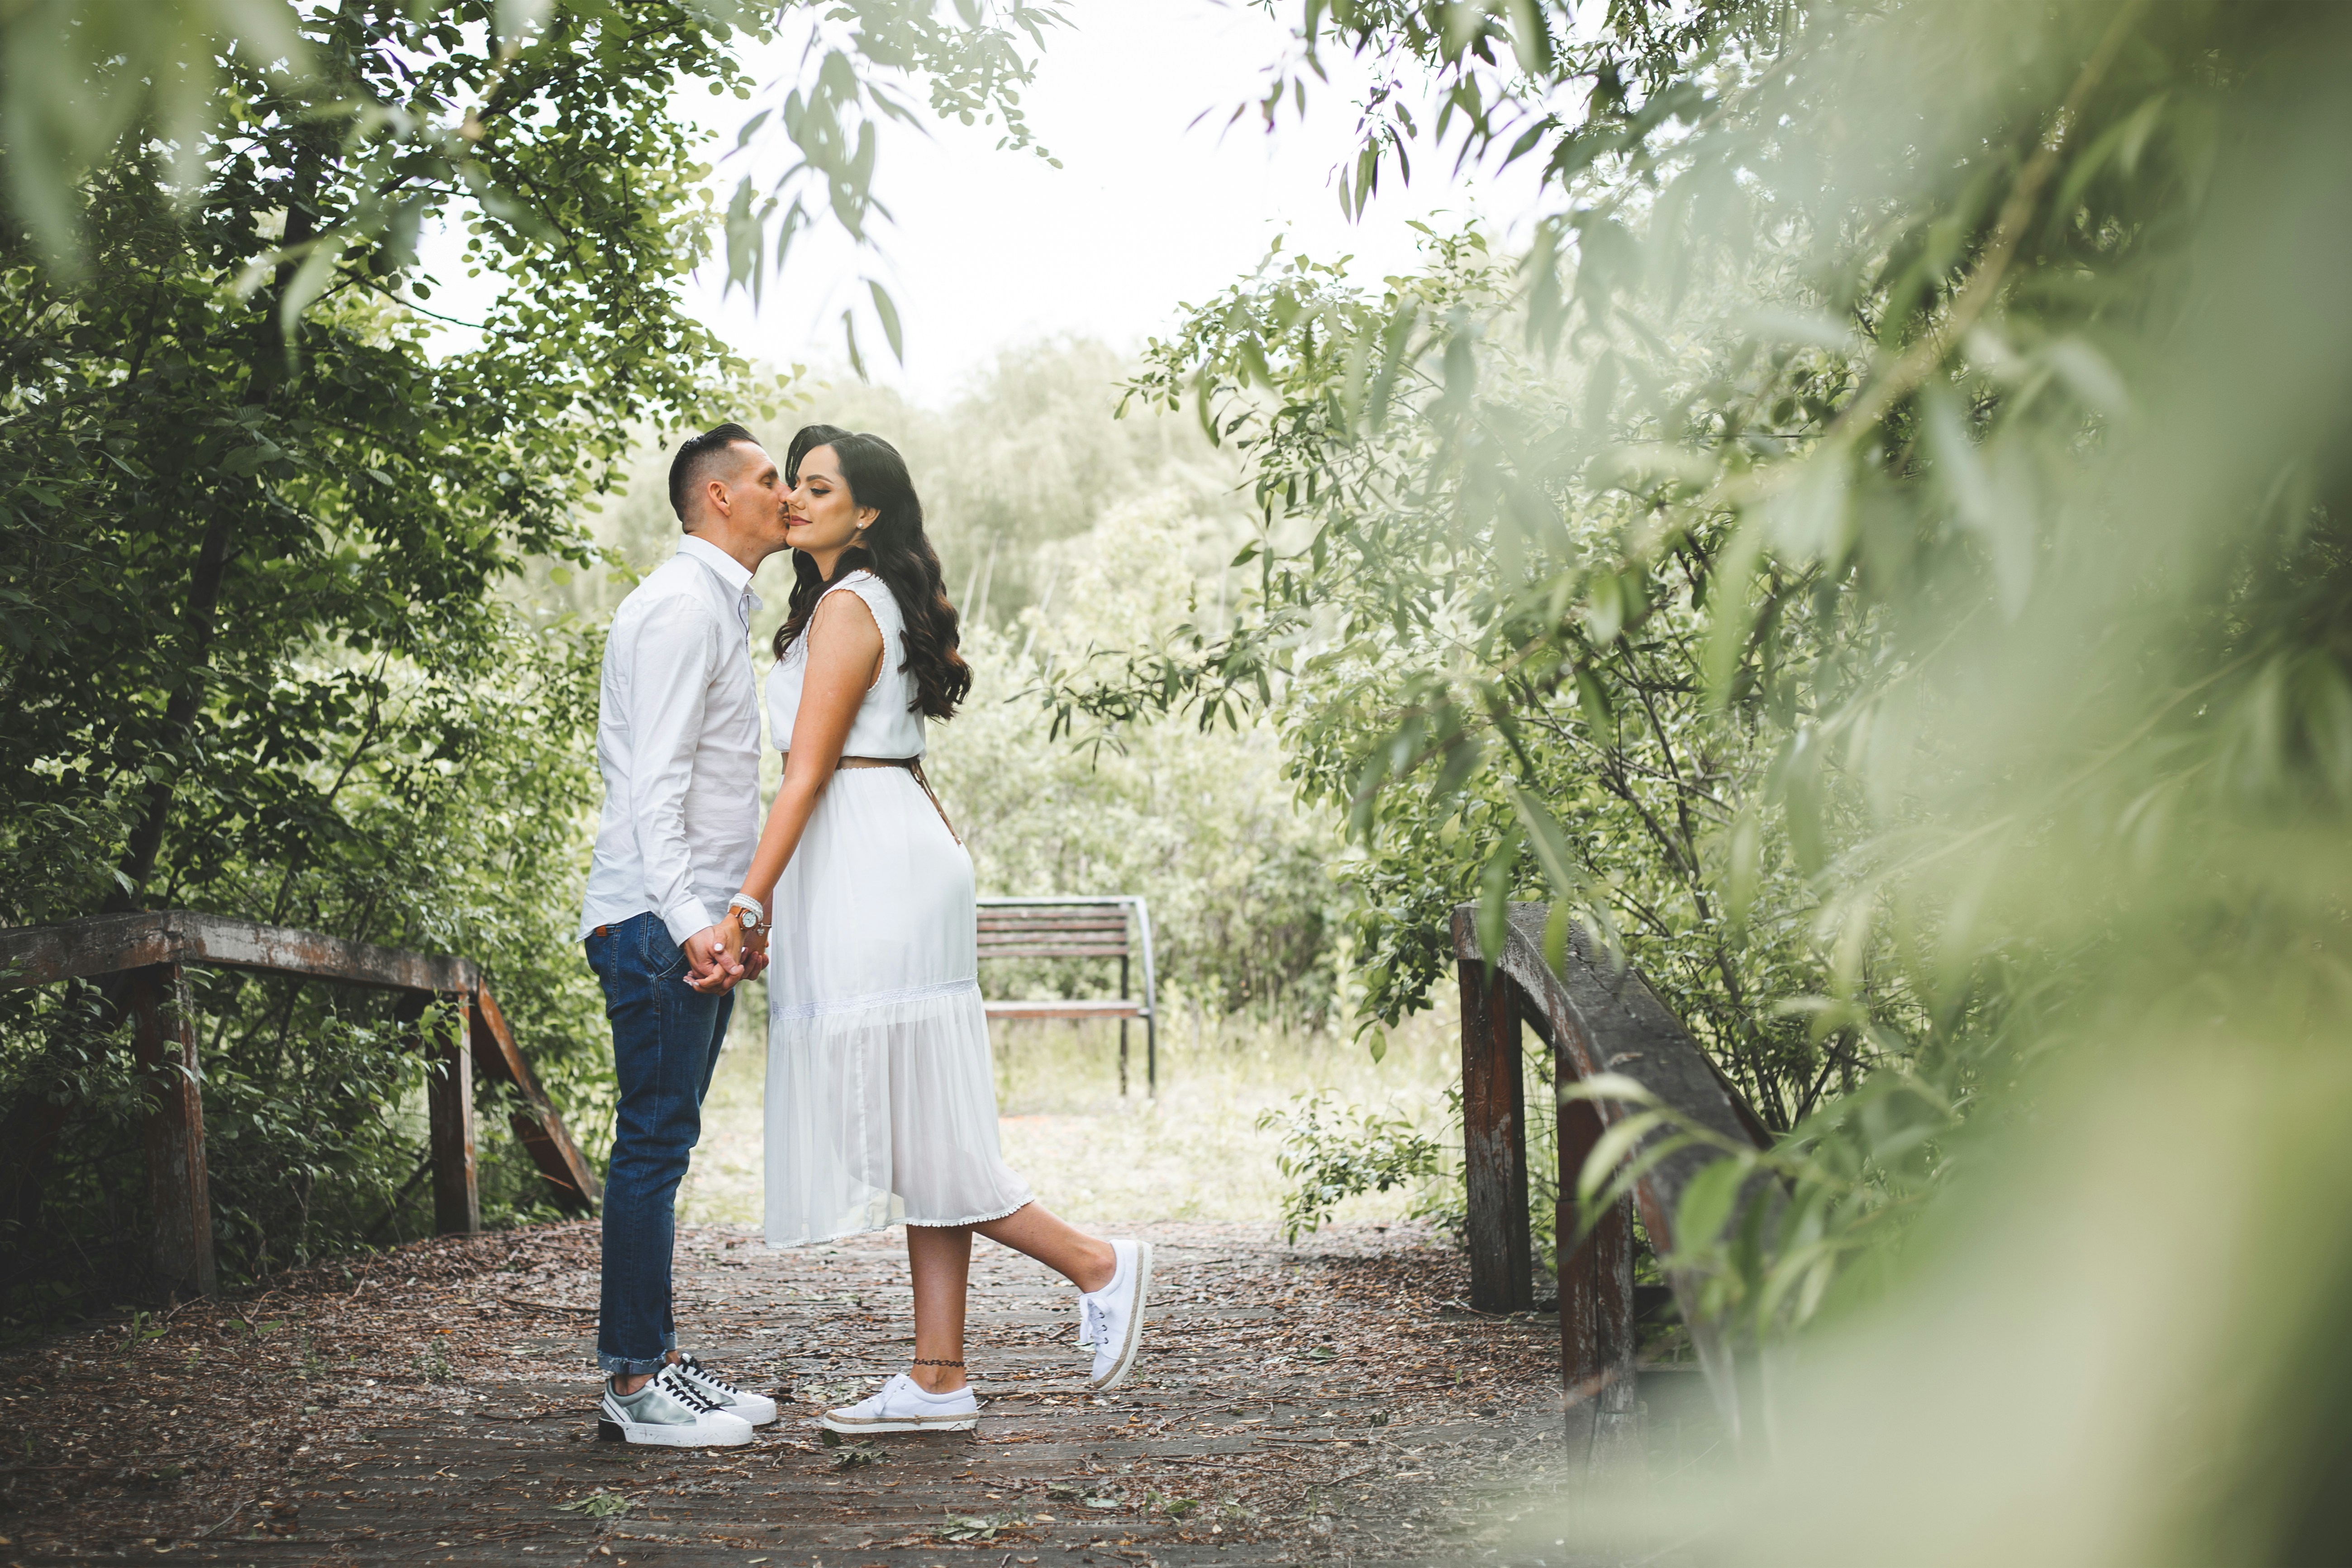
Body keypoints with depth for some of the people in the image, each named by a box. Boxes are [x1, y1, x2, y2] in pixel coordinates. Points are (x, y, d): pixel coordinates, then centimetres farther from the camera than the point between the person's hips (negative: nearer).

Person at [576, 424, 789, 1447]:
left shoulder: (723, 607, 21)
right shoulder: (679, 606, -11)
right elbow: (654, 783, -20)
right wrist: (690, 922, -29)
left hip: (701, 923, 10)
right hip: (660, 925, -10)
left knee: (665, 1143, 12)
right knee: (654, 1143, -7)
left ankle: (654, 1360, 17)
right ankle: (636, 1385, -3)